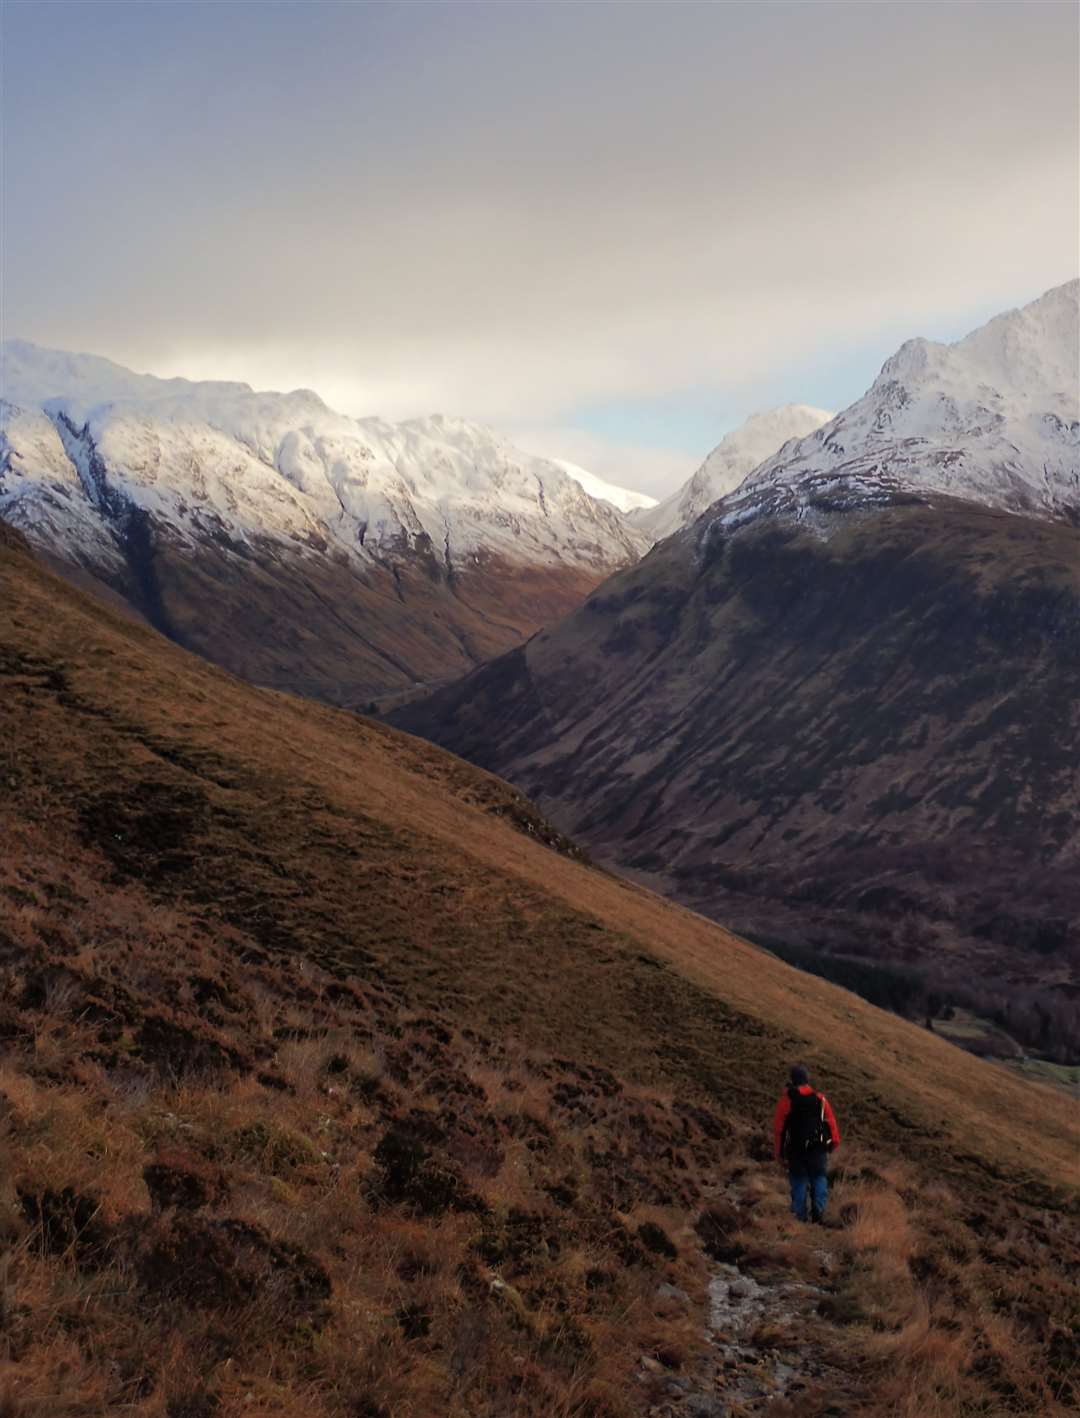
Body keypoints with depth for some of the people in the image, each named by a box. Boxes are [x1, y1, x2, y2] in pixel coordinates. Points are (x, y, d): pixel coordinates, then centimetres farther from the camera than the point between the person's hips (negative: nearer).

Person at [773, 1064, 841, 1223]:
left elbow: (778, 1128, -3)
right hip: (818, 1148, 1)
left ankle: (800, 1216, 8)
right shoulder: (820, 1099, 0)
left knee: (799, 1181, 9)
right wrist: (835, 1142, 17)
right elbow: (831, 1122, 2)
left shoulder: (786, 1100, -5)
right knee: (819, 1178, 13)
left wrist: (779, 1152, 5)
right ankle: (818, 1209, -5)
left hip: (795, 1150, -1)